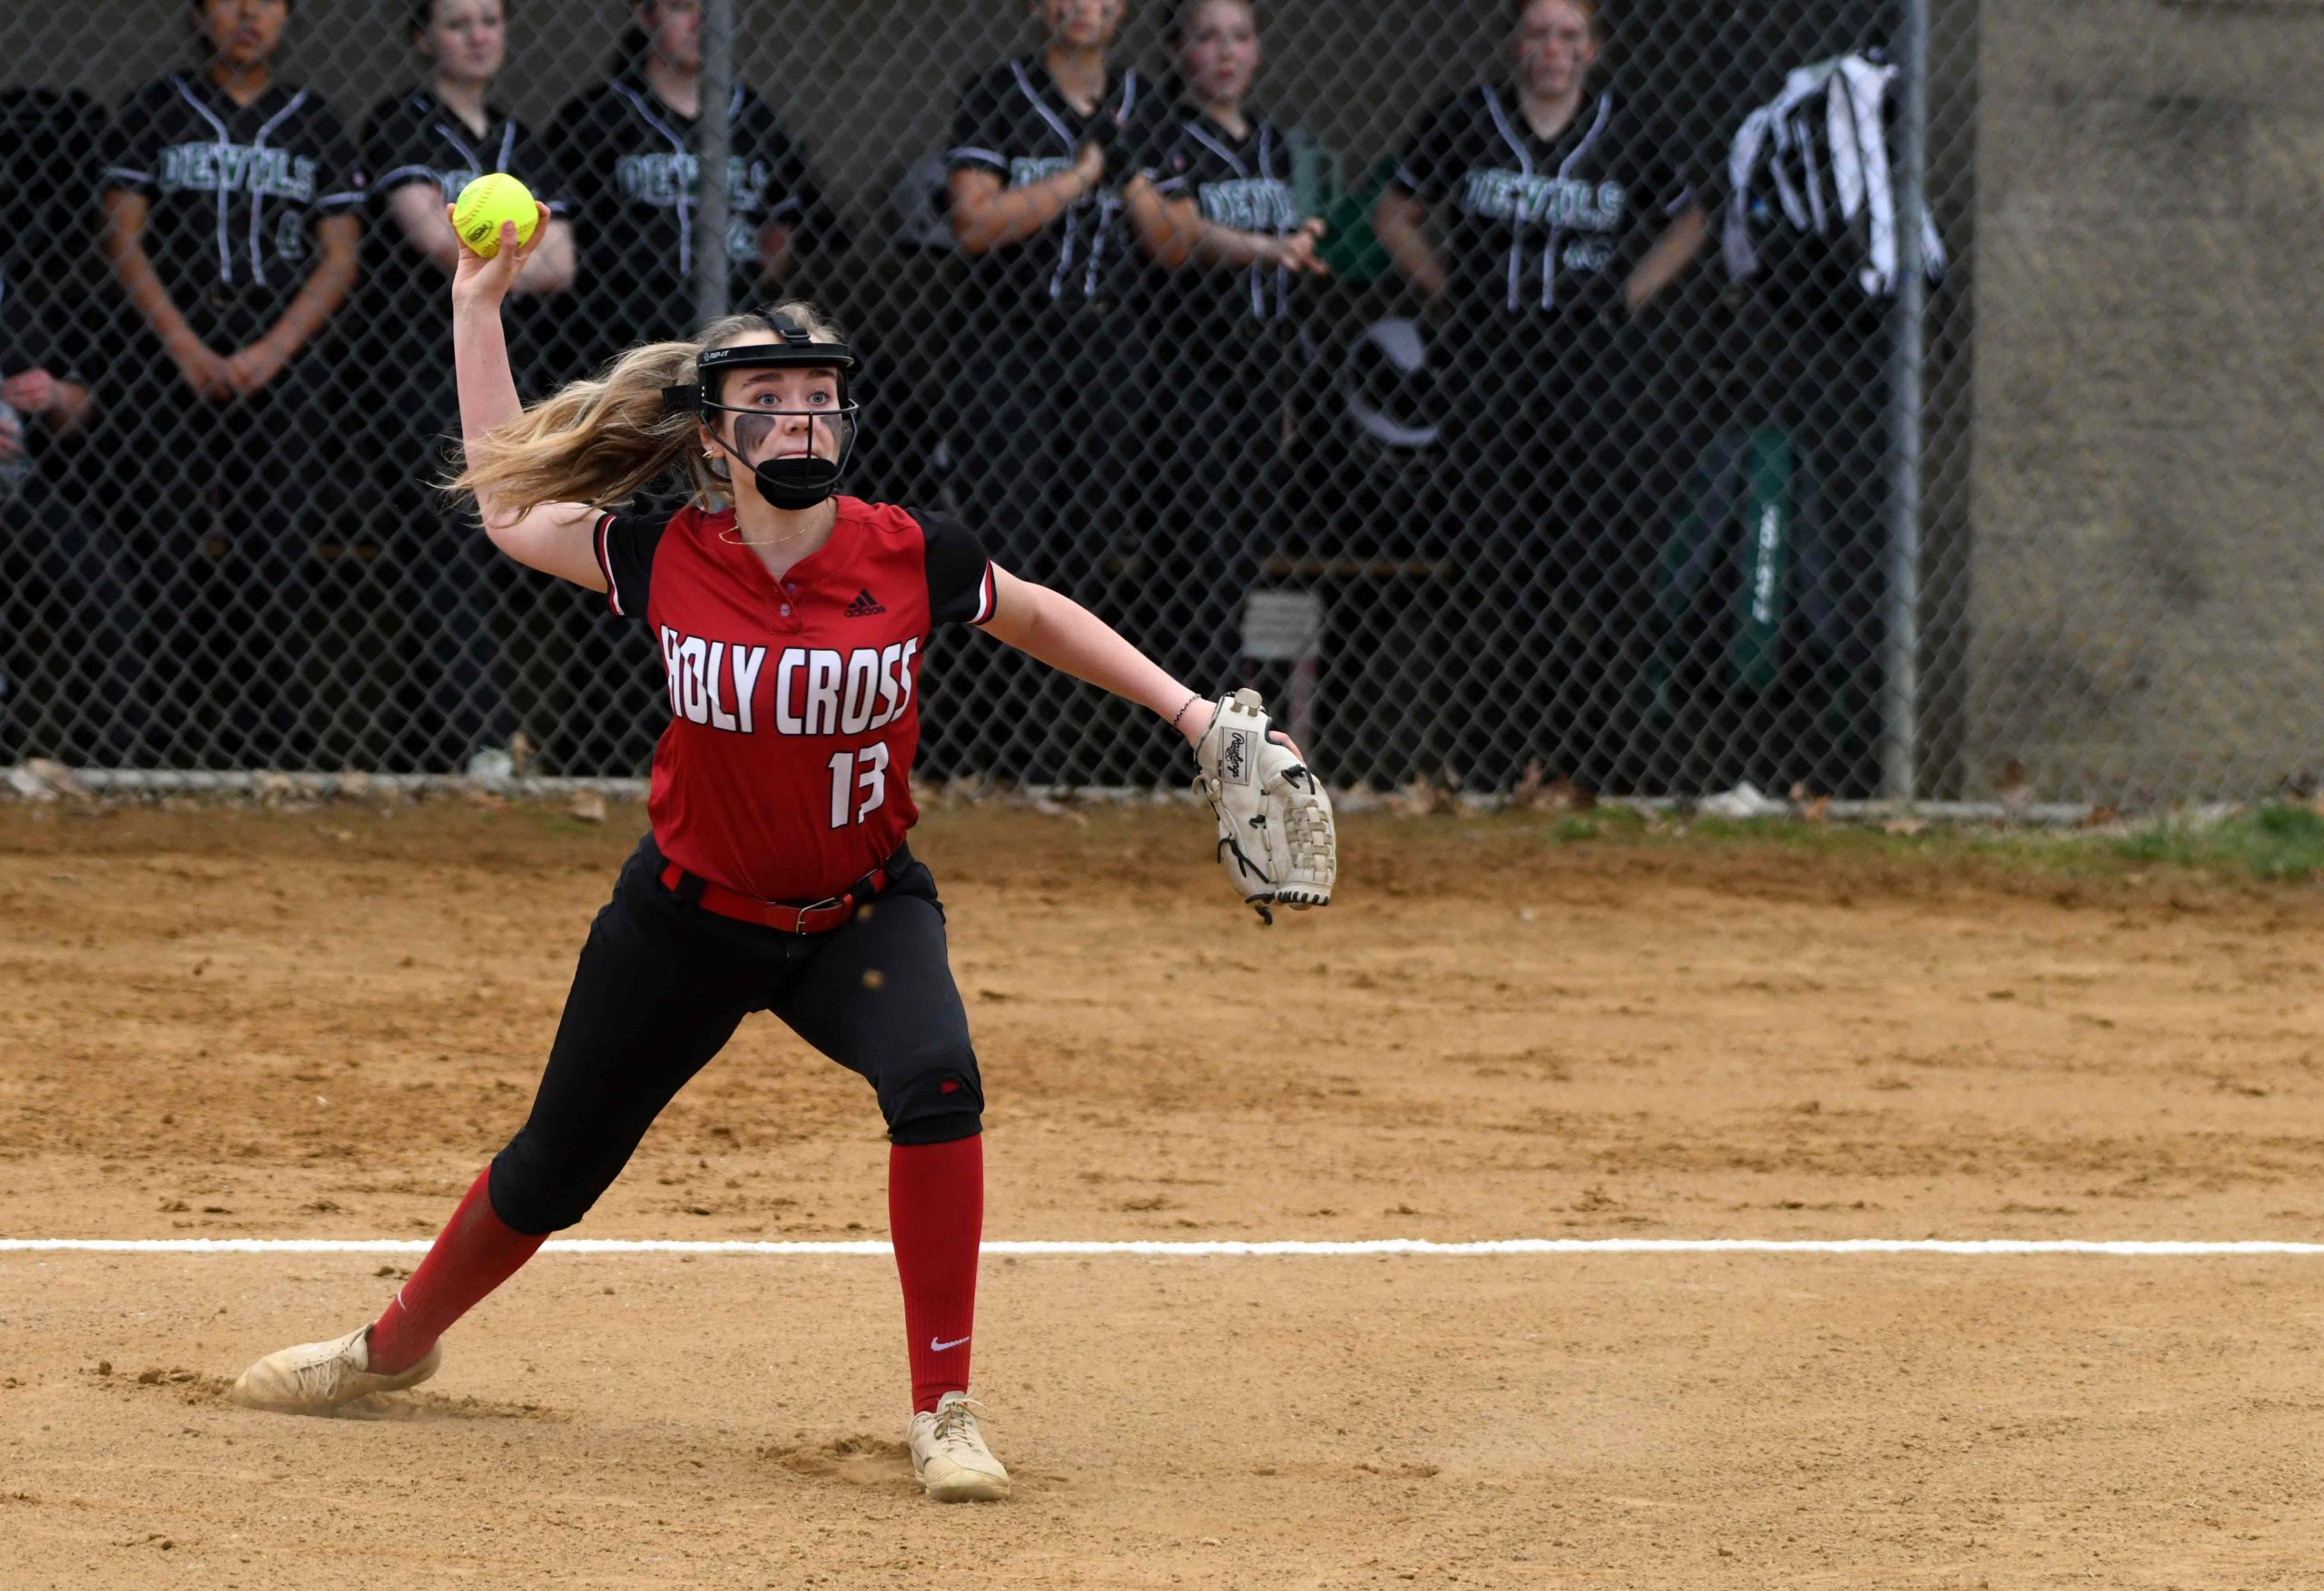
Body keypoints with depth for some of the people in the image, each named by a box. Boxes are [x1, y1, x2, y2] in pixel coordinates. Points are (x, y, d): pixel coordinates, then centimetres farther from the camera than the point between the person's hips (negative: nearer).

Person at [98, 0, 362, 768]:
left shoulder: (313, 124, 12)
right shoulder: (156, 111, 9)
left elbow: (339, 258, 8)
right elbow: (124, 239, 3)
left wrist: (270, 354, -7)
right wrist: (187, 349, -9)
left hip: (281, 375, 1)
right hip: (171, 369, -1)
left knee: (275, 571, -5)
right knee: (172, 564, -6)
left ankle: (273, 761, -4)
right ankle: (175, 756, -5)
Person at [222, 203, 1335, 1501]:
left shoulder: (910, 558, -16)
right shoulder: (665, 562, -15)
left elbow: (1033, 617, 4)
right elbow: (508, 503, 1)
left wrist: (1197, 717, 1)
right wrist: (479, 311, -2)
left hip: (863, 909, -1)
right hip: (694, 911, 1)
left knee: (936, 1084, -30)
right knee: (556, 1169, 12)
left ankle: (946, 1412, -20)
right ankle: (397, 1346, 41)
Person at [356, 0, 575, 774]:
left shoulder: (521, 146, 18)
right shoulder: (399, 125, 1)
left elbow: (559, 267, 7)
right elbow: (429, 232, -13)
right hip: (412, 368, -5)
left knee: (445, 576, 3)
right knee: (448, 561, -13)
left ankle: (419, 764, 6)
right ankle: (483, 744, -21)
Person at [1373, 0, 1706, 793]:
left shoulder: (1625, 131, 7)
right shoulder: (1465, 122, 4)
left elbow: (1684, 223, 21)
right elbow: (1396, 214, 15)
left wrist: (1629, 295, 9)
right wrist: (1446, 292, 5)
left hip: (1590, 362, 0)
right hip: (1485, 362, 0)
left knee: (1596, 546, -6)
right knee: (1498, 550, -1)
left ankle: (1588, 752, -2)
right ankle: (1500, 750, 4)